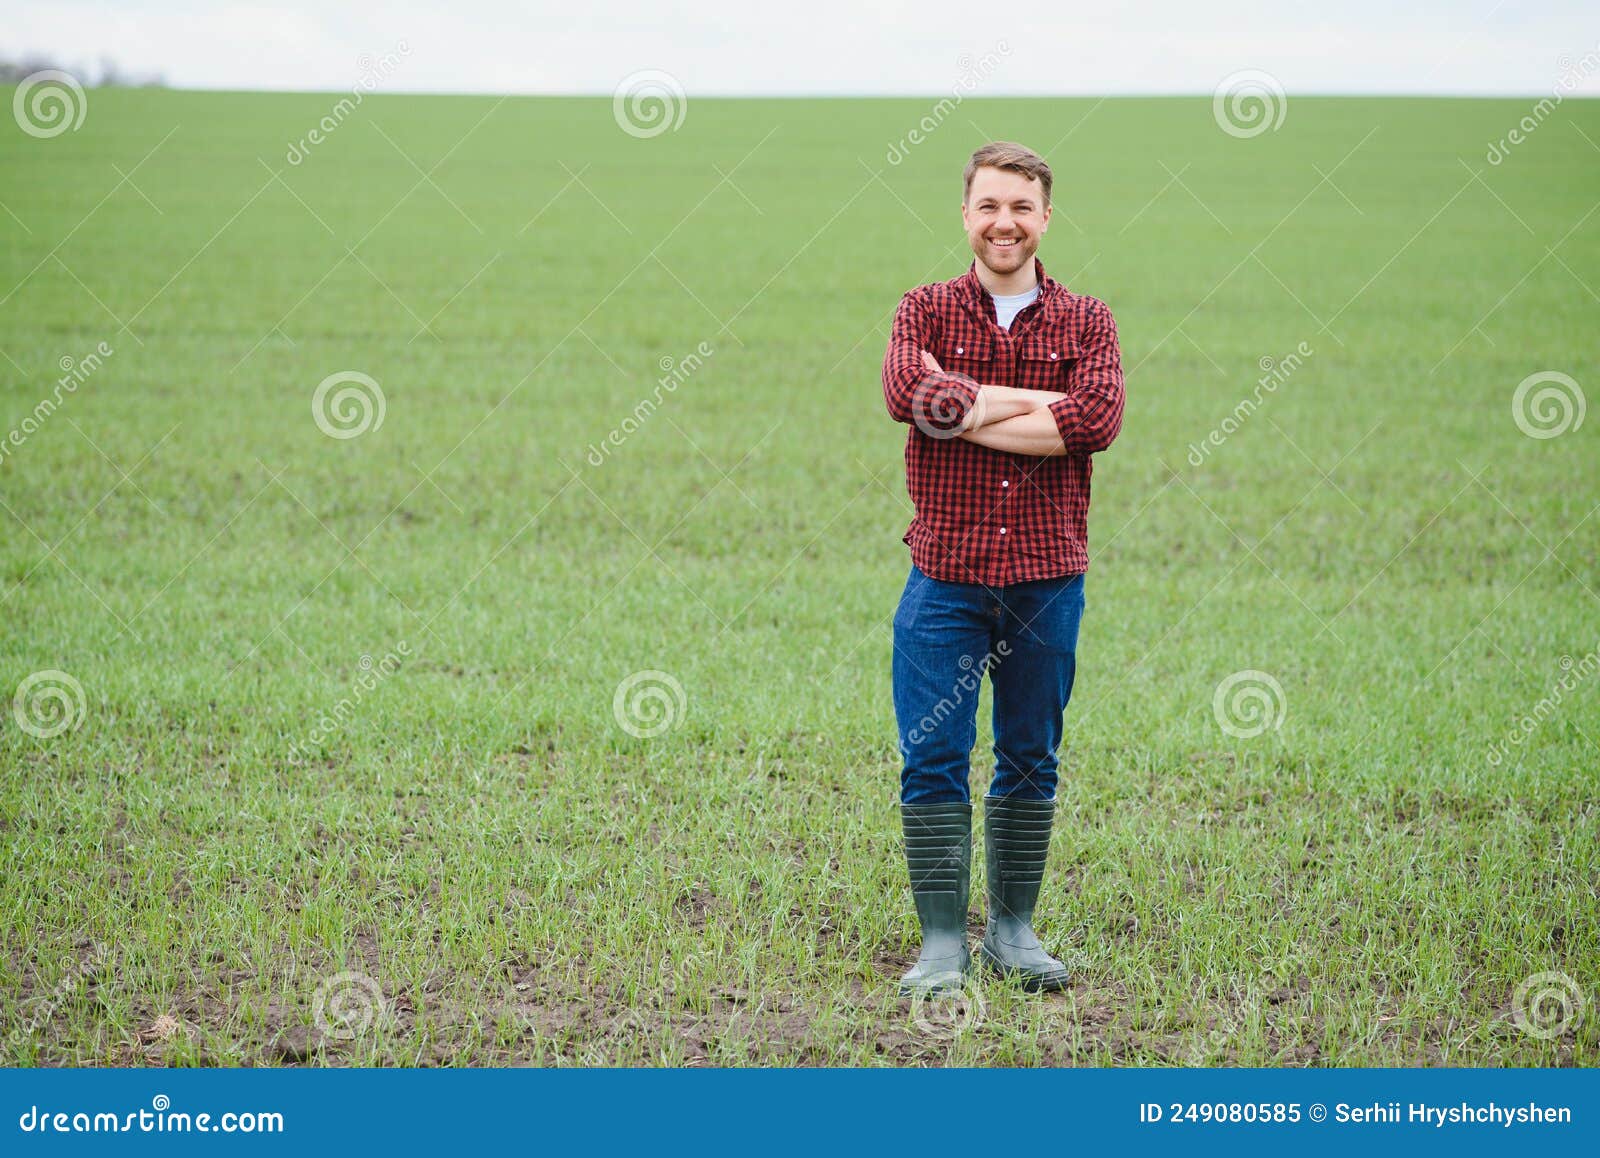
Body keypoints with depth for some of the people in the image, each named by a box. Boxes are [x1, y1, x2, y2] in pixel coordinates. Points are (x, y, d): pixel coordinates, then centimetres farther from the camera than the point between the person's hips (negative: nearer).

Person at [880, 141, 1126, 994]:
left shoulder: (1086, 322, 7)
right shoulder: (926, 310, 6)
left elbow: (1098, 419, -14)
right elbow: (905, 393, -16)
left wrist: (967, 414, -14)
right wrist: (1037, 400, -16)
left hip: (1047, 579, 1)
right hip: (946, 574, -1)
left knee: (1030, 760, 9)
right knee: (933, 759, -3)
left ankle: (1013, 930, 20)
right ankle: (942, 941, 4)